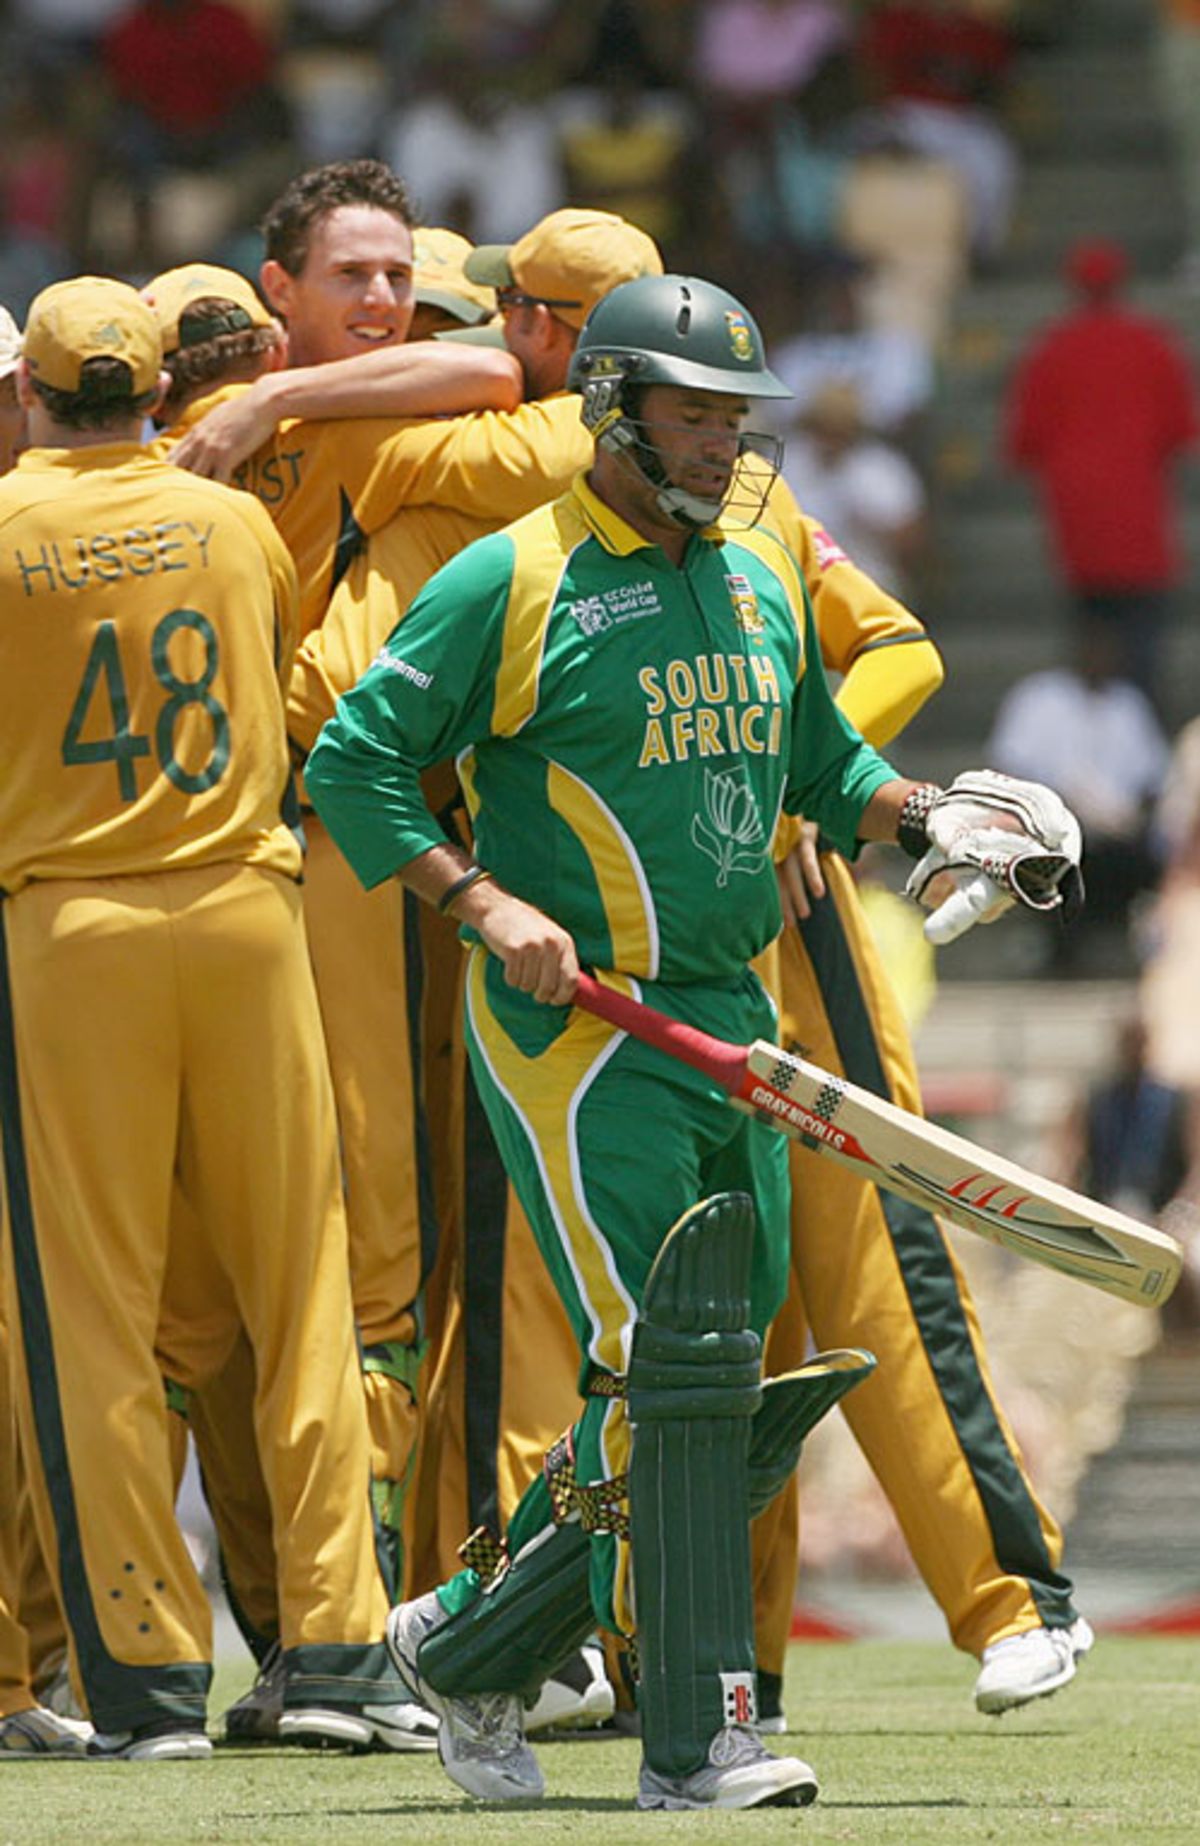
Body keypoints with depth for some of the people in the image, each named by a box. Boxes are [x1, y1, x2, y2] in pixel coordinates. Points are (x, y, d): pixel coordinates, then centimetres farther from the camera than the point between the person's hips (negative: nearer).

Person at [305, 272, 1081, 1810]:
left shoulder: (758, 582, 16)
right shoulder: (513, 582, -5)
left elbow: (822, 767, 28)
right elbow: (353, 762, -6)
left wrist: (922, 815, 8)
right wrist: (488, 904, -16)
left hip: (730, 1025, 7)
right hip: (571, 1030, -7)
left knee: (705, 1383, 7)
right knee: (672, 1370, -14)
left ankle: (471, 1645, 22)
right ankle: (695, 1739, -13)